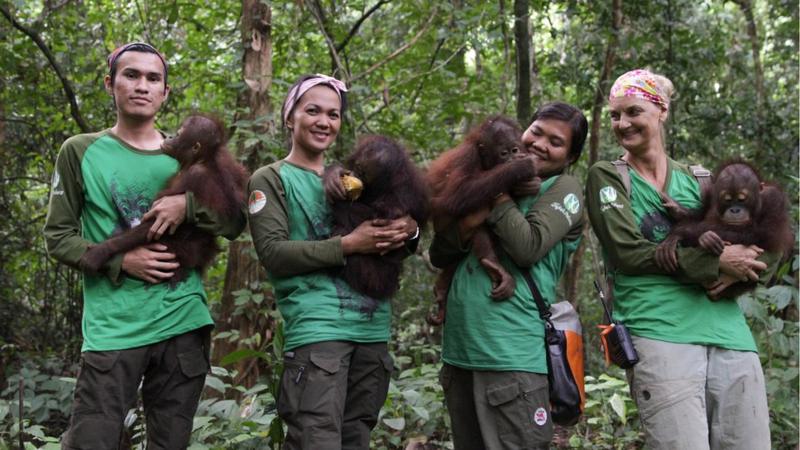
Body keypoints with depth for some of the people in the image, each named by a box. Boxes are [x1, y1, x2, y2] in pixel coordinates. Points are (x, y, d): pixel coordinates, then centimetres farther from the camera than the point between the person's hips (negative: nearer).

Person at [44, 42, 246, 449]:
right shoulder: (81, 152, 2)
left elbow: (235, 222, 6)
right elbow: (58, 237, 0)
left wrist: (188, 206, -12)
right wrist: (120, 260, -14)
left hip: (184, 324, 3)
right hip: (113, 329, -3)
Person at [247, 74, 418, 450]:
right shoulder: (271, 179, 3)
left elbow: (397, 214, 18)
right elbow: (273, 253, -9)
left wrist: (408, 230, -7)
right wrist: (348, 244, -16)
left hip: (372, 327, 6)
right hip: (316, 328, -6)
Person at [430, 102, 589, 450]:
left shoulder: (564, 189, 0)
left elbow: (528, 248, -17)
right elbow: (439, 255, 9)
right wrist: (468, 223, -11)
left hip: (513, 356, -6)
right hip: (459, 352, 6)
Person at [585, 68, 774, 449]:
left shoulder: (696, 180, 18)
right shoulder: (607, 177, 8)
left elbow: (755, 253, 17)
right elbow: (627, 252, -7)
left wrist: (735, 270, -8)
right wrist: (715, 262, -9)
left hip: (730, 335, 4)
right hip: (660, 335, -4)